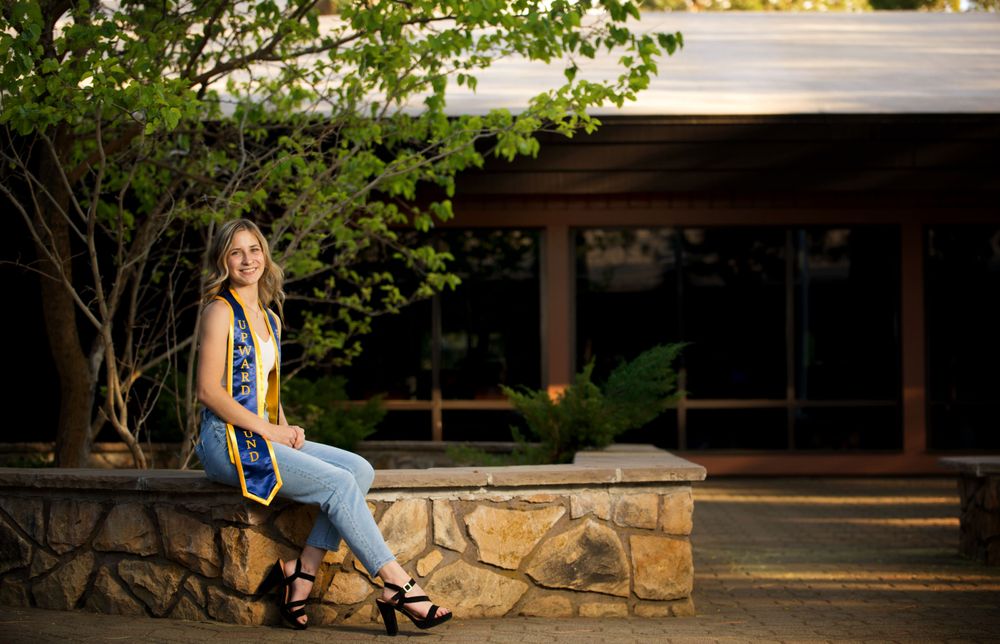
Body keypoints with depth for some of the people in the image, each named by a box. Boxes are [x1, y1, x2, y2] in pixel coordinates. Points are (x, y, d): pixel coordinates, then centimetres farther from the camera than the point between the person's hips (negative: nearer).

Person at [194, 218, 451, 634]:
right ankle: (397, 587, -17)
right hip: (229, 442, -8)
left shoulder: (270, 318, 18)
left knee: (359, 469, -10)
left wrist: (286, 428, 4)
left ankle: (301, 576, -16)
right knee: (337, 483, -20)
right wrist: (269, 430, -15)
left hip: (262, 437, 8)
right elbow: (209, 391, -14)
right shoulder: (221, 311, -7)